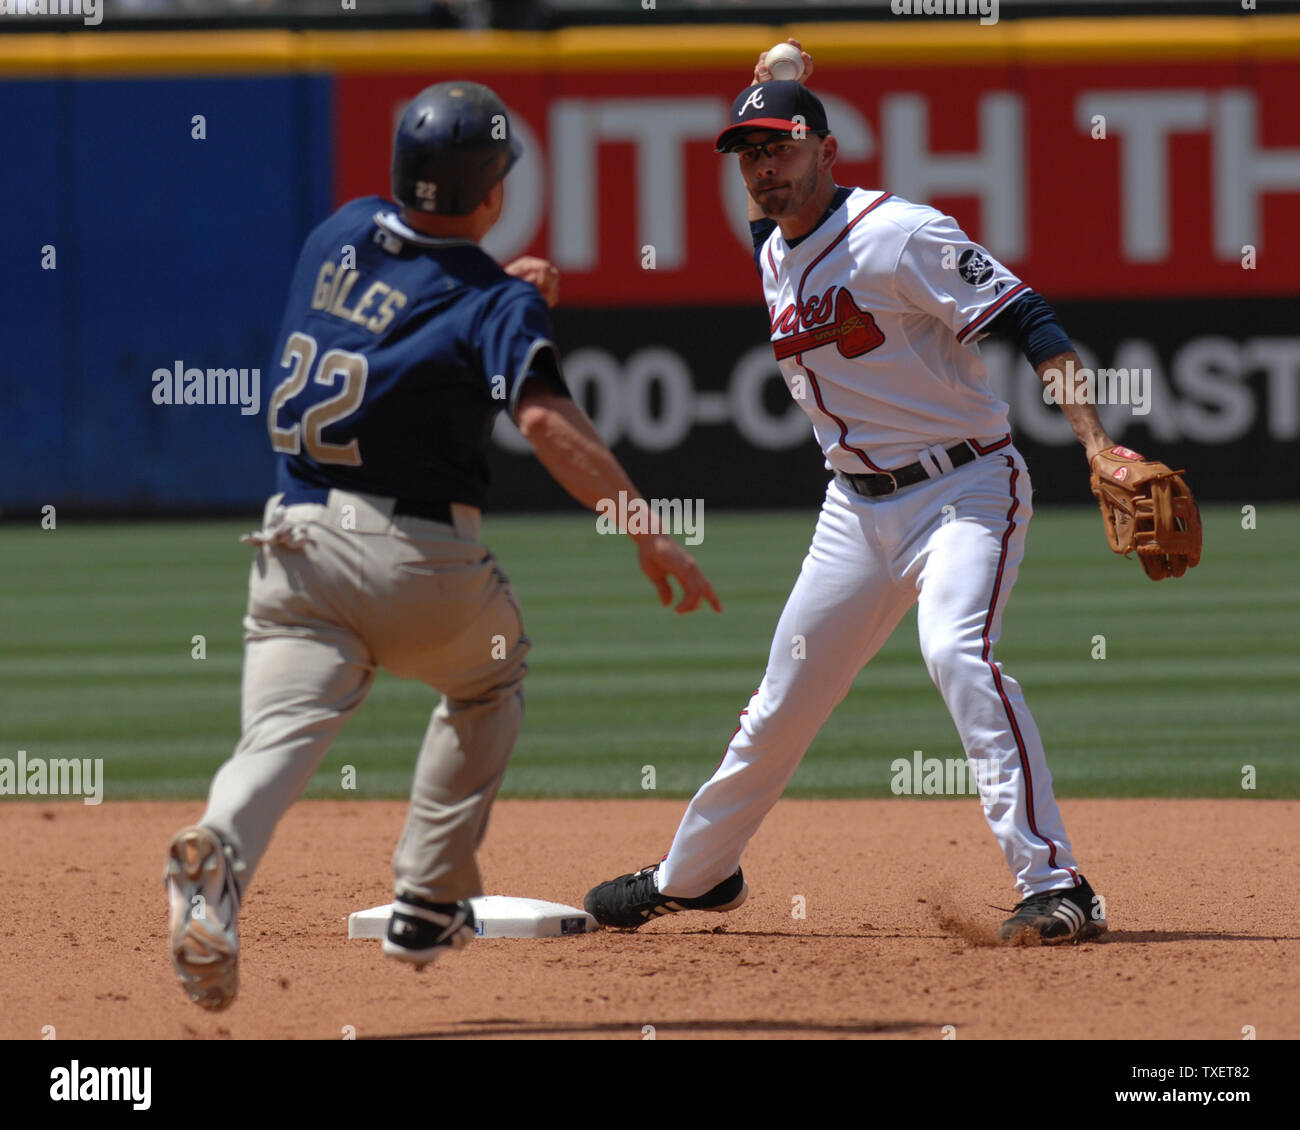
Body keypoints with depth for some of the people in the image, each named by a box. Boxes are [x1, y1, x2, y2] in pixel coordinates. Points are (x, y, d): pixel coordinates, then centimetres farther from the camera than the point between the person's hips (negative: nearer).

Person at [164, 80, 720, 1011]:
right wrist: (647, 533, -26)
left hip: (298, 540, 3)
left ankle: (221, 854, -45)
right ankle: (429, 905, 21)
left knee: (283, 732, -12)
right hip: (421, 552, -3)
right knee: (491, 680, 27)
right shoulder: (495, 302, -7)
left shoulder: (344, 233, 10)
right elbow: (544, 417, -24)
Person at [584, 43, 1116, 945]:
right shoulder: (773, 255, 7)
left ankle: (1056, 885, -33)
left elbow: (1025, 322, -23)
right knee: (782, 703, 14)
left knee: (958, 652, -31)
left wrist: (1097, 445, -33)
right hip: (859, 508, 7)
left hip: (965, 489, -7)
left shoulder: (899, 235, -17)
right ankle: (694, 874, 36)